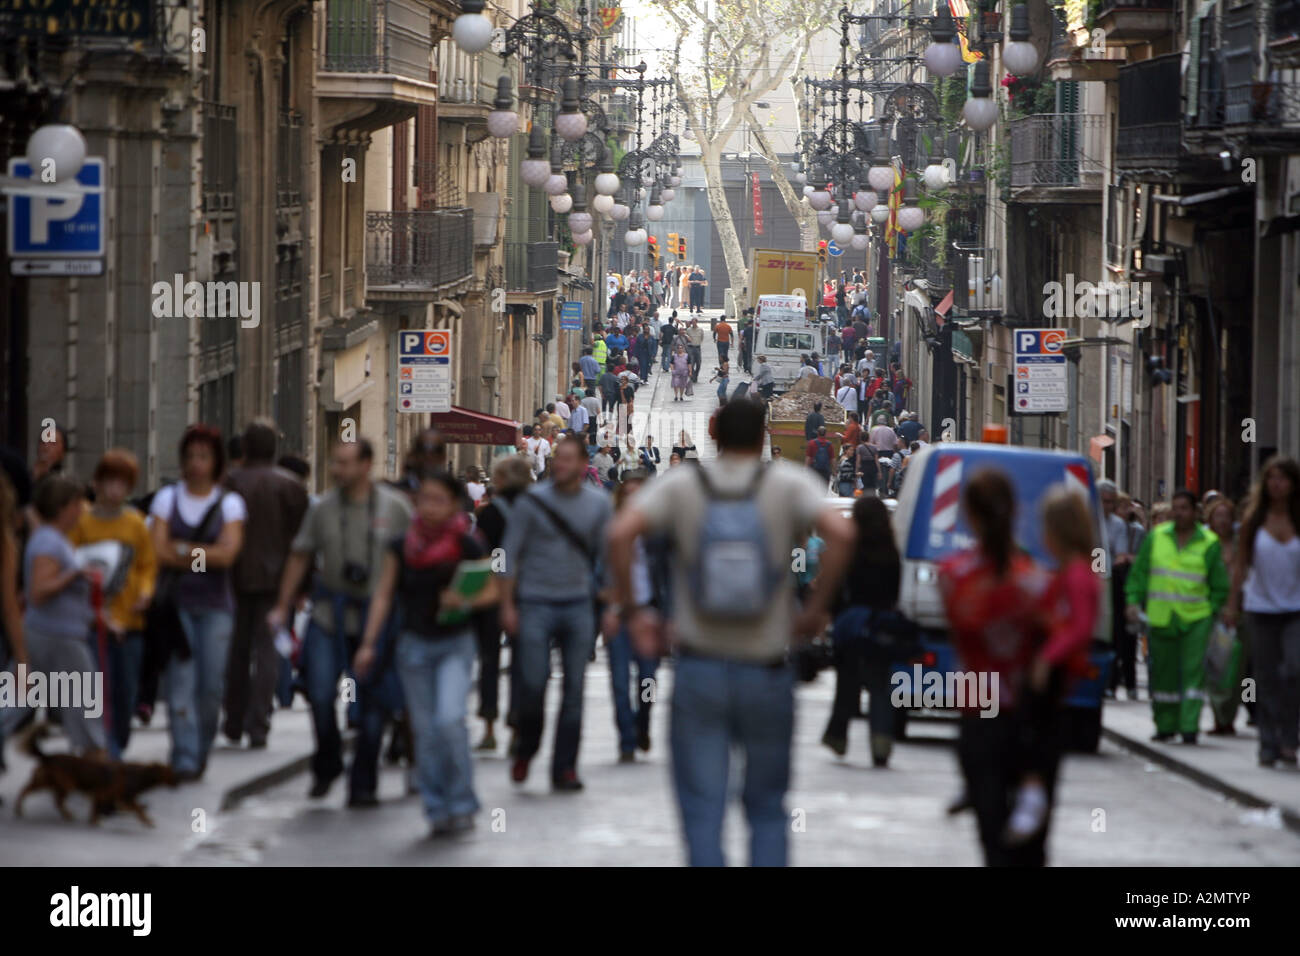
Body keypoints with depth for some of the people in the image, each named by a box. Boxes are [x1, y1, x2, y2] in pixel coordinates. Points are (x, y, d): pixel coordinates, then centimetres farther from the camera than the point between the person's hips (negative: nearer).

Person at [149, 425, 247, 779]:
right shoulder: (167, 498, 8)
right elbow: (159, 552, -3)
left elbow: (229, 552, -8)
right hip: (176, 601, 0)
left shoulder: (230, 503, 7)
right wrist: (204, 557, -7)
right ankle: (184, 757, -10)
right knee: (180, 677, -10)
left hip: (215, 604, 0)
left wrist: (181, 549, -7)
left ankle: (200, 749, 17)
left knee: (212, 683, -3)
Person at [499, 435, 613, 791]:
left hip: (578, 605, 2)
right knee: (532, 684, -8)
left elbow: (607, 555, 12)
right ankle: (525, 748, 18)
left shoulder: (598, 505, 4)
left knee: (574, 689, 0)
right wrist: (507, 606, -5)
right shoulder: (532, 501, -4)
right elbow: (510, 554, -1)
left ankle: (564, 767, 6)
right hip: (535, 604, -2)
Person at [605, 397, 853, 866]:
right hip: (766, 670, 0)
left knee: (702, 809, 2)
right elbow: (839, 533, -16)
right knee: (767, 807, 14)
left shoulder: (680, 486, 0)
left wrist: (627, 607, -4)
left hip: (699, 667, 0)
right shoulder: (788, 484, -1)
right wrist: (816, 607, -6)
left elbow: (621, 533, -14)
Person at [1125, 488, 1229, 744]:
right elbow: (1139, 572, 10)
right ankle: (1165, 725, 19)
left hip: (1196, 618, -2)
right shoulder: (1156, 536, 8)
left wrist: (1213, 613, -2)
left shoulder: (1209, 543, 2)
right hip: (1160, 617, 2)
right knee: (1162, 673, 7)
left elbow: (1219, 586, 6)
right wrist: (1134, 601, -2)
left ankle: (1189, 726, -11)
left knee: (1194, 671, -11)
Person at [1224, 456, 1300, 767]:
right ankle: (1269, 744, 11)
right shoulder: (1254, 519, 3)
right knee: (1266, 679, 3)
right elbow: (1241, 564, 8)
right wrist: (1233, 603, 5)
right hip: (1261, 607, 1)